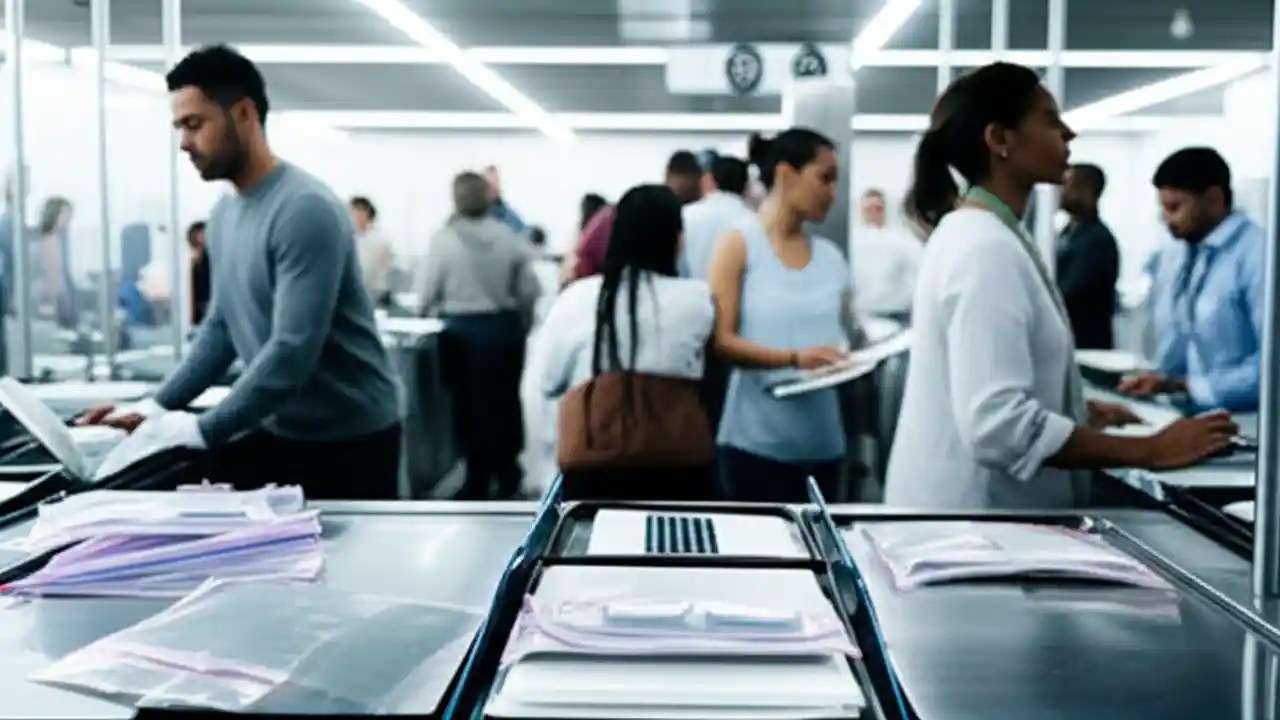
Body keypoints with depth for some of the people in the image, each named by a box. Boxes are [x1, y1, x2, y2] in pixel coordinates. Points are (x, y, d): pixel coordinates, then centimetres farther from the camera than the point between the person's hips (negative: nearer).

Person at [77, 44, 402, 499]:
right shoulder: (223, 214, 7)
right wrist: (159, 407, 4)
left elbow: (293, 351, -26)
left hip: (348, 442, -7)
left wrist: (202, 431, -22)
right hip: (276, 431, 7)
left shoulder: (305, 210, -20)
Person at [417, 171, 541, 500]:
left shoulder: (444, 238, -10)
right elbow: (529, 290, 1)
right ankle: (507, 479, 25)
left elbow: (426, 294, -7)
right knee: (505, 402, 14)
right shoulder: (509, 236, -2)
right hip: (506, 327, 3)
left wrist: (436, 312, 15)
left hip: (464, 331, -3)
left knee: (470, 406, 8)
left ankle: (478, 484, 15)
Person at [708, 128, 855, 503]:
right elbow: (721, 341, -11)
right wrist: (793, 358, -23)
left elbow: (844, 336, 14)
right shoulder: (739, 245, -2)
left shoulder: (831, 257, 11)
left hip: (823, 442, 5)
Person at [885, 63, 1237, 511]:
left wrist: (1076, 412, 19)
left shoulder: (973, 235, 9)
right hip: (975, 511, -10)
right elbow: (998, 424, -30)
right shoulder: (987, 249, -22)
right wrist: (1147, 451, -25)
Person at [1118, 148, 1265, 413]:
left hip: (1240, 421, -5)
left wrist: (1190, 387, -15)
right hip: (1176, 413, 5)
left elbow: (1271, 362, -15)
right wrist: (1161, 384, 0)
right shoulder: (1171, 259, 12)